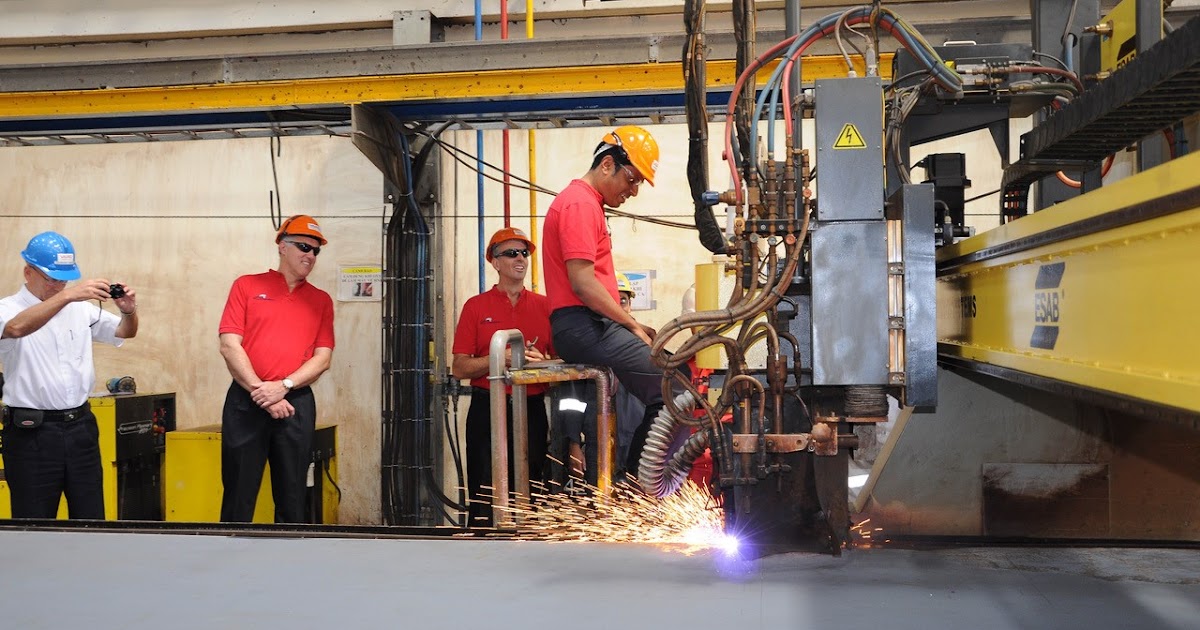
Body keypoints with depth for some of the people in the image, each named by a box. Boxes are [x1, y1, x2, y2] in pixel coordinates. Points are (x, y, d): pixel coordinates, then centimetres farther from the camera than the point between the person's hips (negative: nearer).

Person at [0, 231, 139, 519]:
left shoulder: (80, 308, 10)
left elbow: (125, 332, 14)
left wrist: (129, 311, -9)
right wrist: (67, 295, -38)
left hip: (81, 424, 5)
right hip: (32, 431, -4)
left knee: (91, 520, 9)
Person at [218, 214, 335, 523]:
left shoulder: (321, 300, 11)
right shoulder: (247, 286, 6)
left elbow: (323, 358, 3)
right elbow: (229, 346, -3)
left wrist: (283, 386, -11)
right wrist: (261, 393, -11)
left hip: (297, 403, 2)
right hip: (246, 402, -2)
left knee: (292, 496, 7)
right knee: (239, 493, 2)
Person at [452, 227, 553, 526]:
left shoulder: (545, 305, 9)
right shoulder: (476, 307, 3)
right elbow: (459, 368, -2)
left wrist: (540, 362, -10)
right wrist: (505, 357, -14)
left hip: (532, 411, 2)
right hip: (488, 410, -2)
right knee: (485, 500, -1)